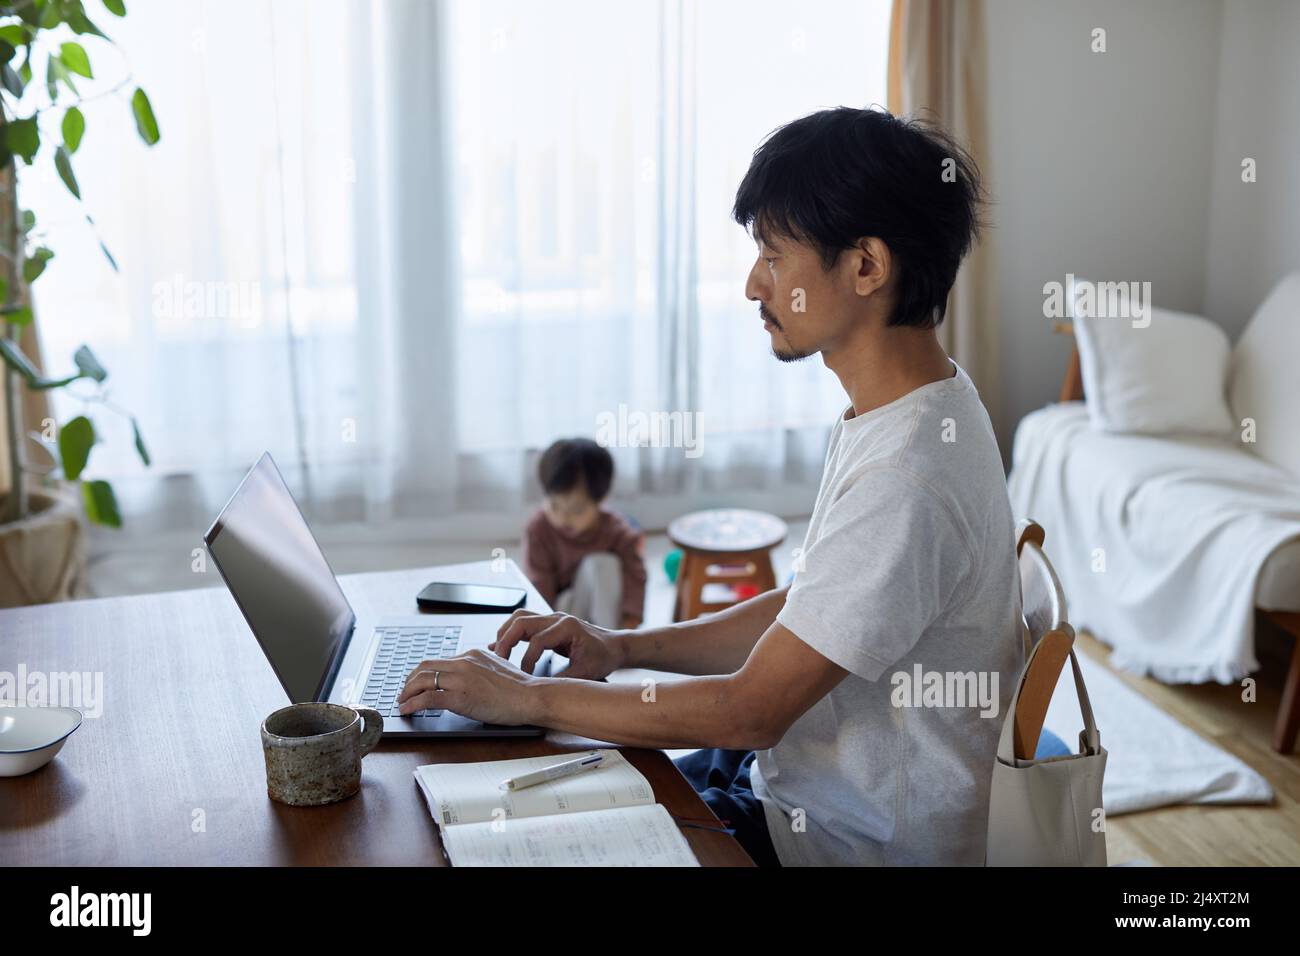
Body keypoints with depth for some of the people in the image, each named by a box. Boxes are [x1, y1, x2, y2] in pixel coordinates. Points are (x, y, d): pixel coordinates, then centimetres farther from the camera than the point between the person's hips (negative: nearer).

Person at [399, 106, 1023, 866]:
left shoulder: (907, 481, -30)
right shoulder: (925, 408, 2)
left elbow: (748, 711, -25)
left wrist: (530, 698, -15)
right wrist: (627, 648, 1)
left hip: (850, 841, -8)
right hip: (812, 782, 8)